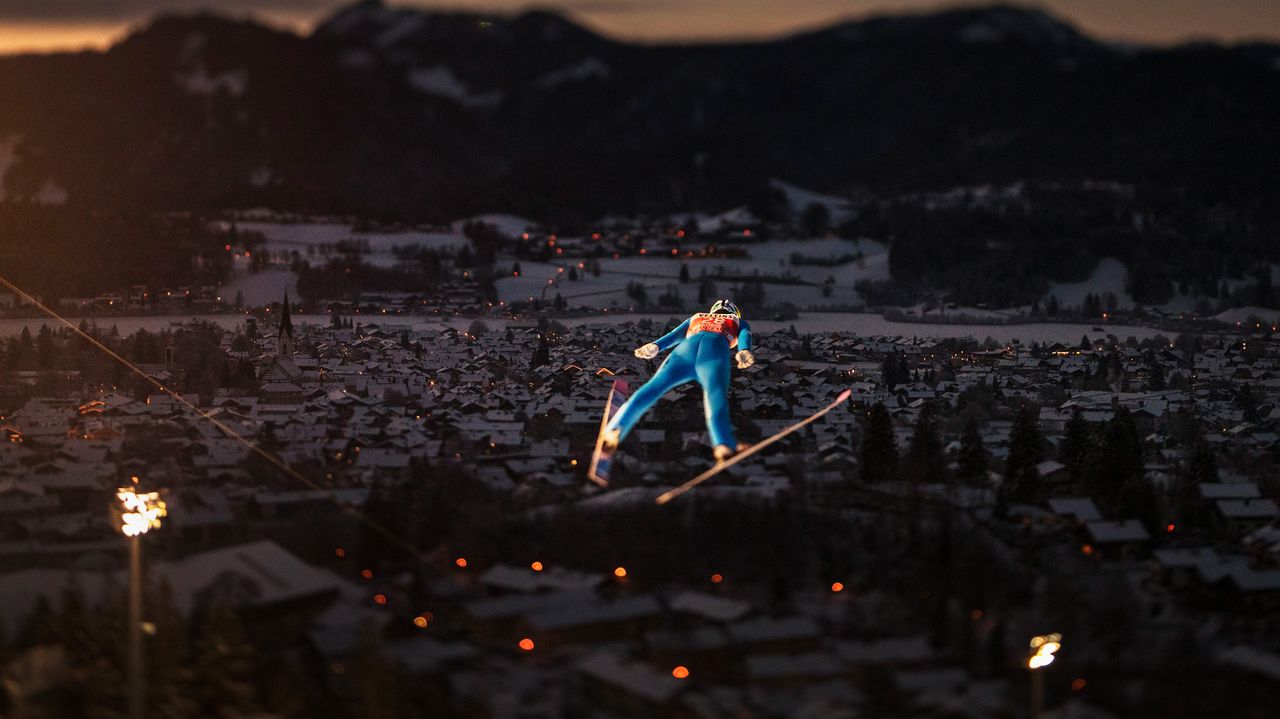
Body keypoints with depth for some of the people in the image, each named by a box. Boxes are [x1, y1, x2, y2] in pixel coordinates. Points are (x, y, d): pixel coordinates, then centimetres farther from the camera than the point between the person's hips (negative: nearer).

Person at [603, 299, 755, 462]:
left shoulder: (695, 319, 45)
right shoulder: (739, 322, 40)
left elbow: (675, 335, 27)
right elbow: (745, 335, 17)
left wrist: (655, 346, 10)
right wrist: (744, 351, -4)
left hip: (687, 348, 3)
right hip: (715, 350, -3)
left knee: (652, 388, -10)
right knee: (715, 390, -29)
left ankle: (615, 429, -32)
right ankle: (723, 445, -56)